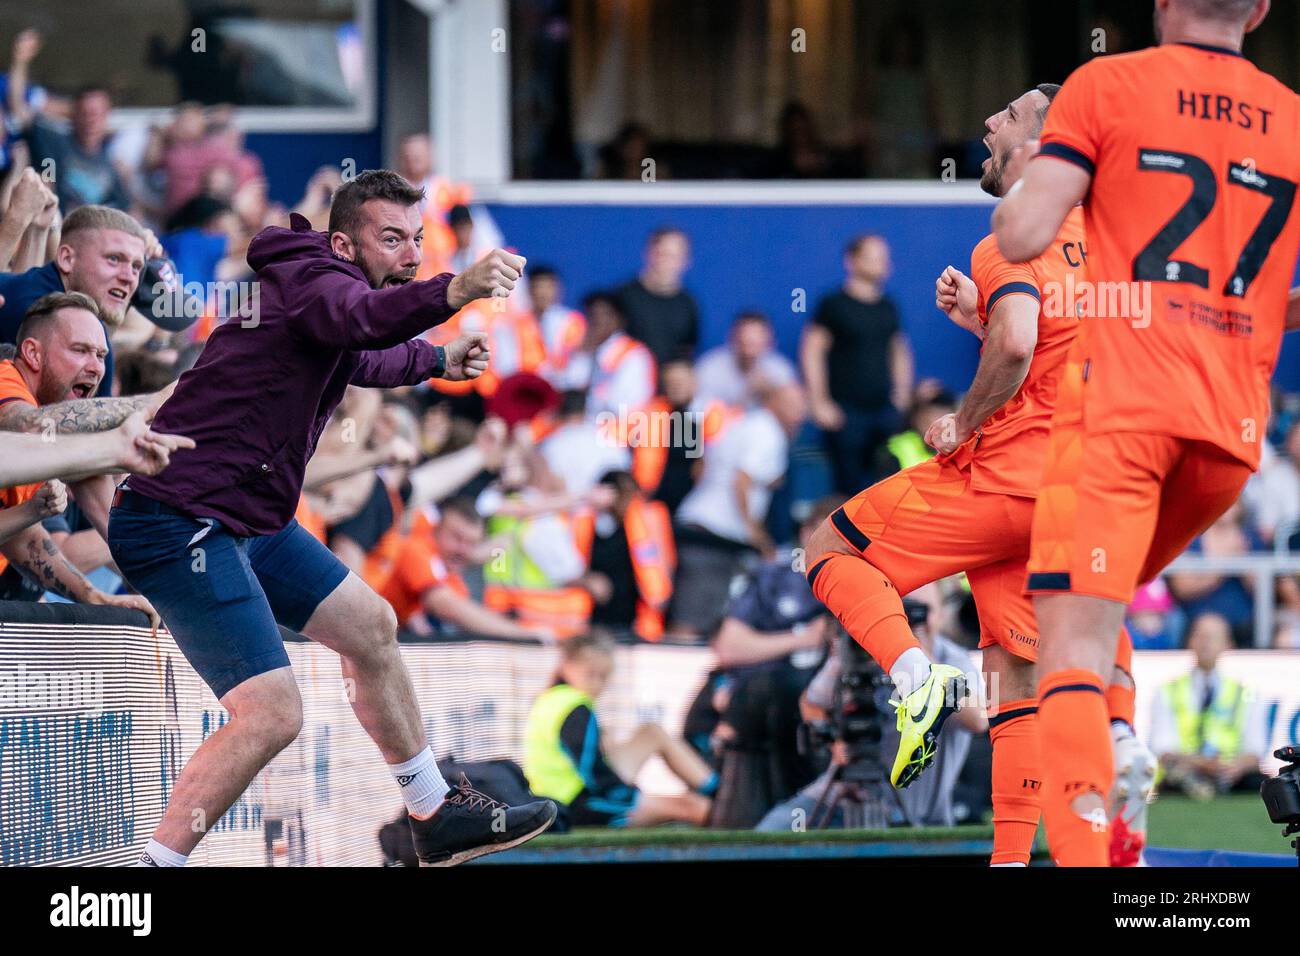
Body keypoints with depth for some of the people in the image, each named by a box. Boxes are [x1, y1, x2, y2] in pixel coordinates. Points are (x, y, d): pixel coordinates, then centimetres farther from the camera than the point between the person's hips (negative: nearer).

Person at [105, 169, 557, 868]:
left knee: (370, 627, 21)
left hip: (248, 519, 11)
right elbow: (358, 317, -43)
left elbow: (363, 358, 43)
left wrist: (439, 361, 56)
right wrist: (453, 292, -60)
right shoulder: (311, 277, -16)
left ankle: (437, 818, 35)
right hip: (183, 519, -11)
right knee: (270, 713, -20)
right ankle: (154, 867, -16)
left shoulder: (323, 286, 16)